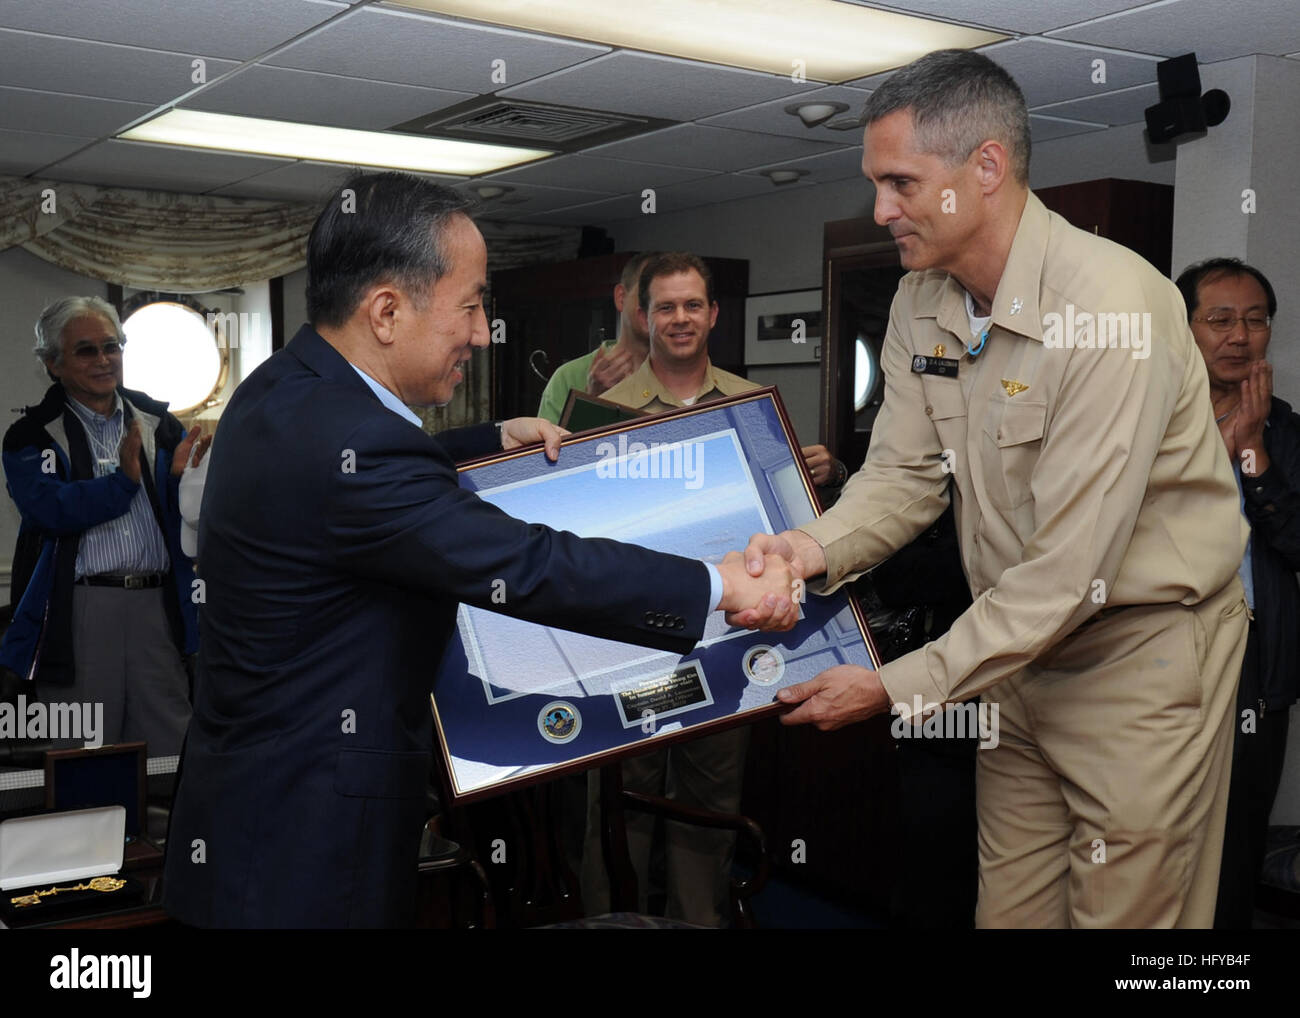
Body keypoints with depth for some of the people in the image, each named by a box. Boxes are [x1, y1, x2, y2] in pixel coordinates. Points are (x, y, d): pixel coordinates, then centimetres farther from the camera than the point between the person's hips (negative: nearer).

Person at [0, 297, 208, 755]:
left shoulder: (158, 424, 13)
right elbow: (49, 509, -12)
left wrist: (182, 478, -13)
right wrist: (123, 480, -18)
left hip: (158, 606, 2)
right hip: (77, 610, -2)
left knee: (169, 750, 5)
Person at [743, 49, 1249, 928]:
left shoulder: (1111, 310, -27)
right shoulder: (922, 304, -1)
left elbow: (1070, 570, -28)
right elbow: (906, 471, 3)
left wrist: (897, 688, -25)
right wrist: (818, 547, -18)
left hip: (1141, 650, -7)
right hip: (1022, 642, 7)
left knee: (1123, 911, 7)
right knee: (1008, 908, 17)